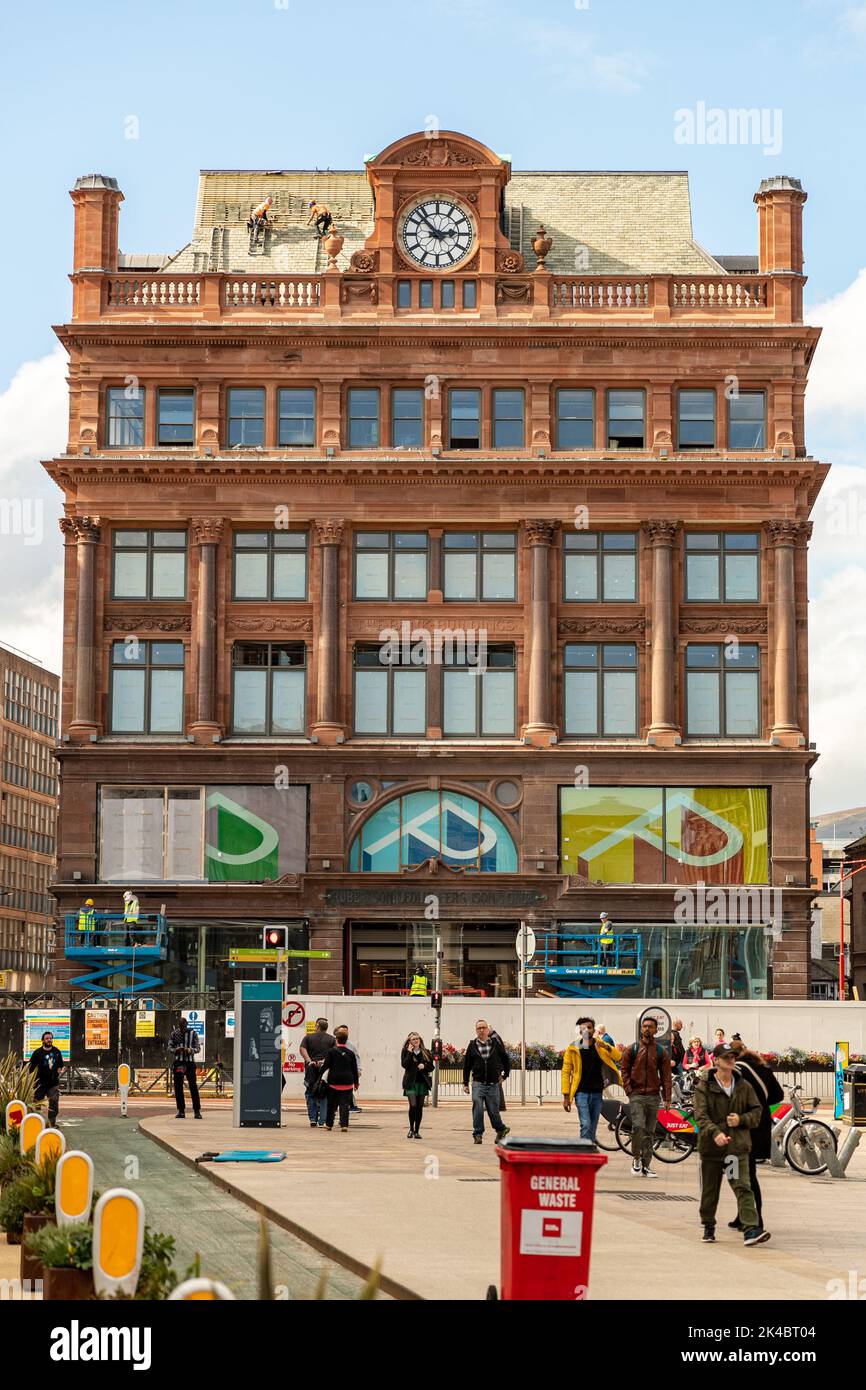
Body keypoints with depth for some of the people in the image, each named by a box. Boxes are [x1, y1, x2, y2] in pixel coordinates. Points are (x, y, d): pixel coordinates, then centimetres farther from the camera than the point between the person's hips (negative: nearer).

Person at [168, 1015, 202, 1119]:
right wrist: (176, 1050, -13)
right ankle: (181, 1111, 8)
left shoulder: (193, 1033, 2)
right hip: (178, 1062, 2)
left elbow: (198, 1047, 4)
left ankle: (197, 1111, -3)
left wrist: (190, 1050, -17)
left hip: (190, 1061, -2)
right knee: (178, 1086, 1)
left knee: (193, 1085, -6)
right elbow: (169, 1047, 9)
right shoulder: (173, 1034, 6)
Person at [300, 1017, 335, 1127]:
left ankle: (313, 1119, 6)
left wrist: (309, 1061, -14)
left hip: (311, 1068, 0)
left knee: (310, 1094, 12)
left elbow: (302, 1049, -7)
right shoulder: (332, 1039, 8)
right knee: (324, 1096, 5)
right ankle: (322, 1121, 0)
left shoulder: (309, 1037, 9)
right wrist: (325, 1061, -11)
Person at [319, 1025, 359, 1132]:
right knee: (344, 1104, 1)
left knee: (331, 1104, 11)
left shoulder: (332, 1051, -5)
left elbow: (326, 1065, -5)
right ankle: (344, 1125, -10)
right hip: (347, 1082, 1)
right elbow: (354, 1069, 7)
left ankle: (329, 1124, 20)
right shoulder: (350, 1053, 2)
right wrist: (356, 1082, 17)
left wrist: (319, 1075, 9)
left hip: (334, 1081, -1)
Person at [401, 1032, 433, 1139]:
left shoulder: (425, 1052, 11)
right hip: (411, 1082, -3)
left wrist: (424, 1066, -6)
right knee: (413, 1105, -15)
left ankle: (417, 1131, 12)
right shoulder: (406, 1051, 3)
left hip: (422, 1082, 3)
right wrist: (410, 1053, -13)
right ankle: (411, 1129, 3)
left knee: (420, 1107, 4)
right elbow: (404, 1065, -11)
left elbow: (431, 1067, 13)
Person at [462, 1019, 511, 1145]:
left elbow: (506, 1060, 14)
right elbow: (466, 1065, 8)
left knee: (493, 1110, 5)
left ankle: (501, 1129, 28)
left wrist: (504, 1075, 9)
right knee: (477, 1109, -8)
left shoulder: (496, 1044, 3)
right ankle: (478, 1134, 0)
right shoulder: (472, 1046, 3)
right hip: (478, 1084, 0)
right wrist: (465, 1083, 6)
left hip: (493, 1084, 0)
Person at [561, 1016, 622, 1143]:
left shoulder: (600, 1045, 6)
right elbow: (566, 1072, 0)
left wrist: (606, 1047, -24)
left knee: (592, 1128, 8)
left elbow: (618, 1057, -5)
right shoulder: (573, 1048, -1)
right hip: (581, 1093, -3)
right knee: (586, 1125, -17)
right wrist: (566, 1096, -5)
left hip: (597, 1093, 3)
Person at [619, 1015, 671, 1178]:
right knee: (638, 1126, -18)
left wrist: (667, 1099, 0)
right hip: (636, 1095, -2)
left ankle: (646, 1165, 12)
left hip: (653, 1096, 2)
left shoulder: (662, 1052, 7)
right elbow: (624, 1070, 7)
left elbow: (666, 1076, 6)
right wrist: (628, 1090, -5)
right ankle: (636, 1158, 1)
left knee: (649, 1131, 5)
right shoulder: (631, 1050, 4)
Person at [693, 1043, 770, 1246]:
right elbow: (700, 1116, -14)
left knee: (743, 1188, -12)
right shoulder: (704, 1087, -4)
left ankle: (750, 1230, -20)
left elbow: (757, 1111, 12)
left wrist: (741, 1119, -8)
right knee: (709, 1190, 12)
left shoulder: (743, 1086, 7)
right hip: (711, 1146, -1)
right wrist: (715, 1133, -32)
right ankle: (708, 1227, 32)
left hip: (738, 1146, 1)